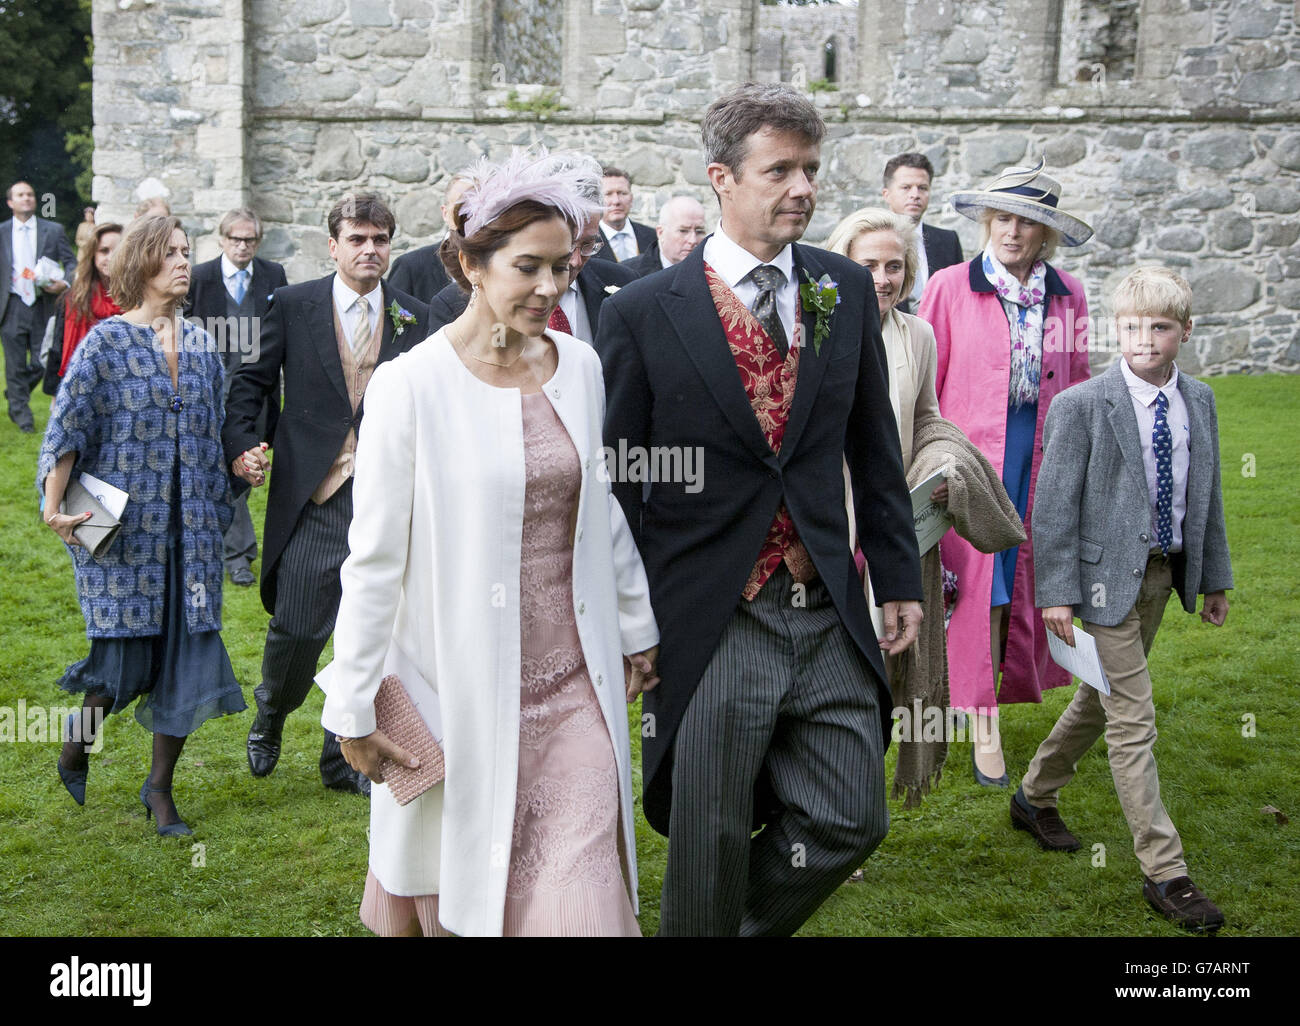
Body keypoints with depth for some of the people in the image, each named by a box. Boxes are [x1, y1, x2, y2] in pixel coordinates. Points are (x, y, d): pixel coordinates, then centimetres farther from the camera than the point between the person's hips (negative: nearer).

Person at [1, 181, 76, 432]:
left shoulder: (54, 230, 5)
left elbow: (72, 262, 7)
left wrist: (65, 283, -12)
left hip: (43, 305, 0)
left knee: (41, 364, 2)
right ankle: (22, 416, 14)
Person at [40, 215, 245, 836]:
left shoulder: (200, 346, 9)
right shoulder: (106, 342, -4)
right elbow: (67, 430, -4)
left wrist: (217, 514, 15)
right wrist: (55, 508, -10)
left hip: (190, 529, 4)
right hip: (125, 526, -4)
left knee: (186, 652, 2)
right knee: (126, 658, -3)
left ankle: (160, 787, 18)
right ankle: (77, 746, 28)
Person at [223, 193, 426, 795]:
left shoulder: (413, 319, 6)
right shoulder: (292, 305, 3)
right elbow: (251, 380, 6)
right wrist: (240, 445, -9)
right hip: (311, 496, -2)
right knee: (296, 627, 0)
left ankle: (344, 758, 21)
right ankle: (270, 717, 32)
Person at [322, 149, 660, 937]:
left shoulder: (579, 367, 2)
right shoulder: (412, 386, -12)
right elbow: (374, 559, -8)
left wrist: (637, 625, 19)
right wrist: (353, 707, -6)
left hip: (575, 686, 4)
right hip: (468, 691, -3)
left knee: (582, 892, 2)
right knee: (459, 893, 13)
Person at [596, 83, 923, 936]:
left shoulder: (847, 293, 6)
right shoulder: (645, 313, -7)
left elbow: (875, 448, 13)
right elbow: (618, 484, -3)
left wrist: (899, 576, 12)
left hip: (829, 615, 4)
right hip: (713, 623, -4)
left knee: (851, 819, 7)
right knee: (709, 851, 7)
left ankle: (750, 923, 33)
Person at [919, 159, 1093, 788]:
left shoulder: (1068, 296, 6)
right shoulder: (950, 288, -3)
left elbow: (1076, 386, 13)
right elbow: (922, 383, -1)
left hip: (1042, 452, 3)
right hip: (973, 451, -3)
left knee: (1024, 576, 8)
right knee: (979, 582, -3)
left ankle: (1012, 684, 30)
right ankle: (985, 727, 4)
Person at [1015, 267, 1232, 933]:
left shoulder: (1199, 402, 5)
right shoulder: (1080, 406, -12)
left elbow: (1206, 494, 13)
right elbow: (1054, 506, -12)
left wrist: (1214, 578, 14)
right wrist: (1056, 591, -15)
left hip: (1165, 572, 7)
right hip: (1108, 574, -6)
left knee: (1103, 696, 19)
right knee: (1133, 723, -5)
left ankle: (1035, 797, 39)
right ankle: (1165, 874, 1)